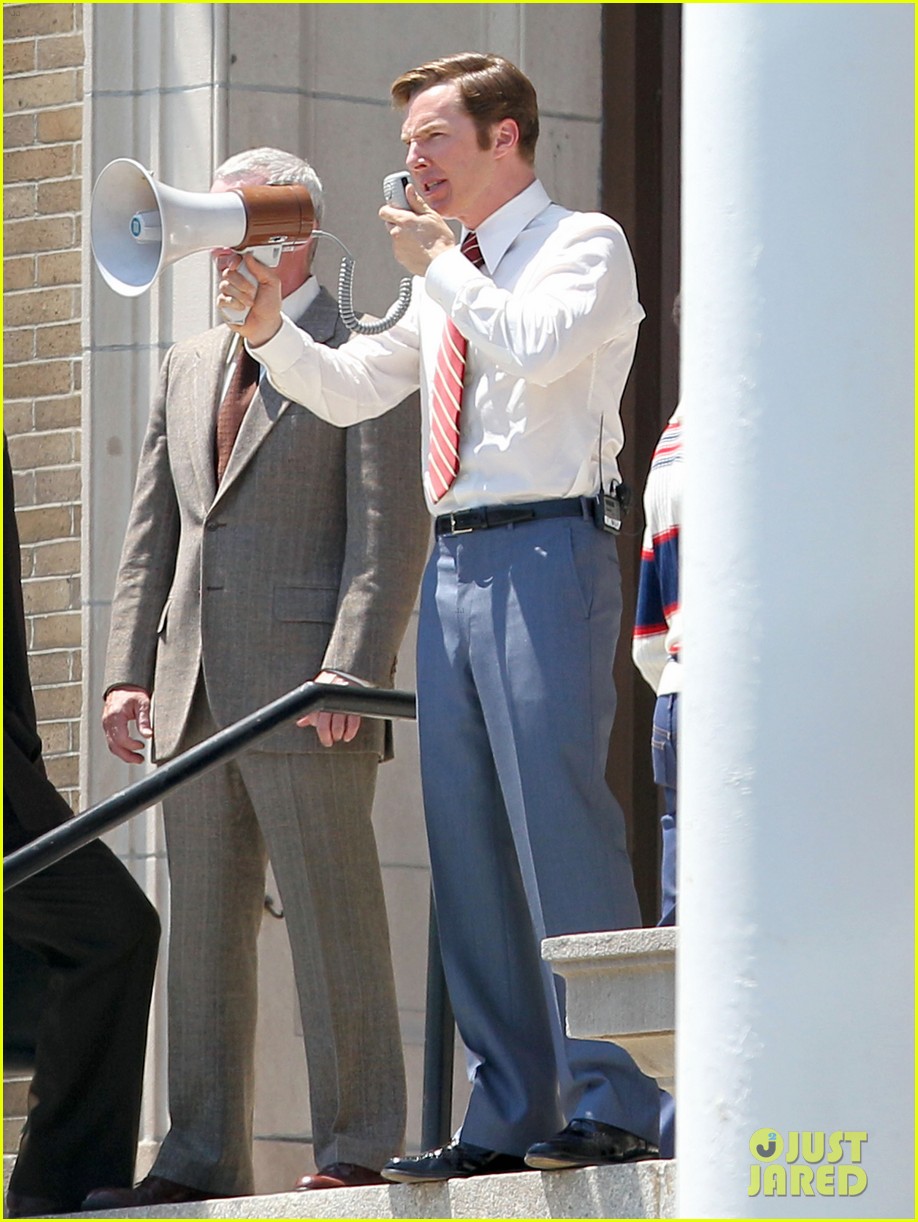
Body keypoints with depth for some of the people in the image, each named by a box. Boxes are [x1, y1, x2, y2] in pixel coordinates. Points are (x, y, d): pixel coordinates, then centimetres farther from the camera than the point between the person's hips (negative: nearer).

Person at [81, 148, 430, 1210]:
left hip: (304, 685, -7)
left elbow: (392, 530, -8)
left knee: (331, 917, -7)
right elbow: (151, 535, 19)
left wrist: (351, 669, -18)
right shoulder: (190, 368, 21)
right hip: (194, 694, 7)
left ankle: (357, 1150, -4)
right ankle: (202, 1160, 7)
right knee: (201, 927, 5)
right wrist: (129, 671, 8)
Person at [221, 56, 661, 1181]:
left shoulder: (583, 244, -1)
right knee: (466, 837, 5)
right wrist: (270, 330, 5)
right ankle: (507, 1119, 7)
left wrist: (442, 265, -8)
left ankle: (608, 1105, -12)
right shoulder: (446, 282, 22)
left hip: (544, 550, -8)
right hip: (456, 560, 8)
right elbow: (350, 391, 22)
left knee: (557, 814, -13)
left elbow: (538, 347, -20)